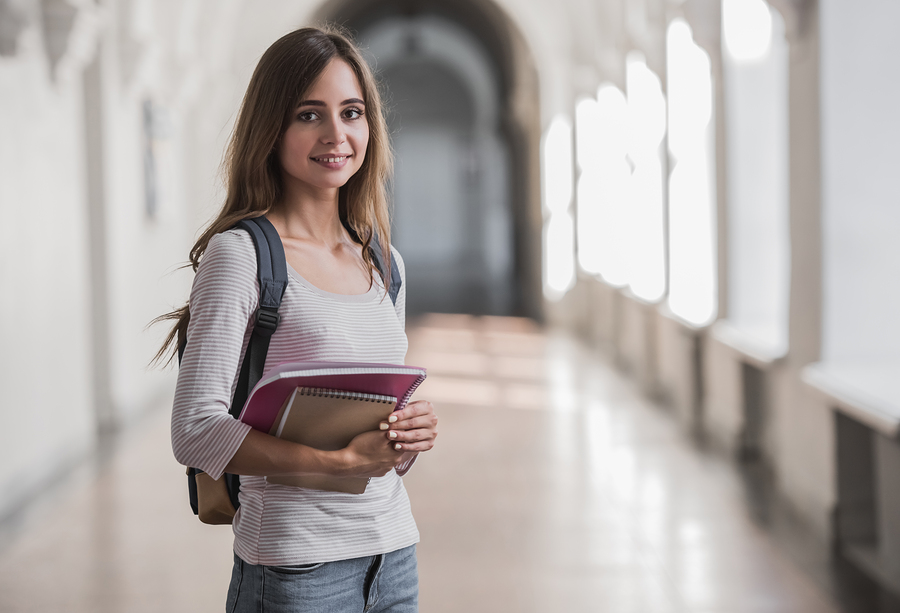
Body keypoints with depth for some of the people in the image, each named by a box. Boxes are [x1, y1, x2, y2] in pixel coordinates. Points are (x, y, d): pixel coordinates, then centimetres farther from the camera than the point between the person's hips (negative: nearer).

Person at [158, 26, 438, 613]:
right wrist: (344, 459, -24)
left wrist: (417, 429, -4)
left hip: (395, 557, 6)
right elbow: (196, 431, -17)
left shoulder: (382, 262, 10)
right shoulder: (239, 255, -10)